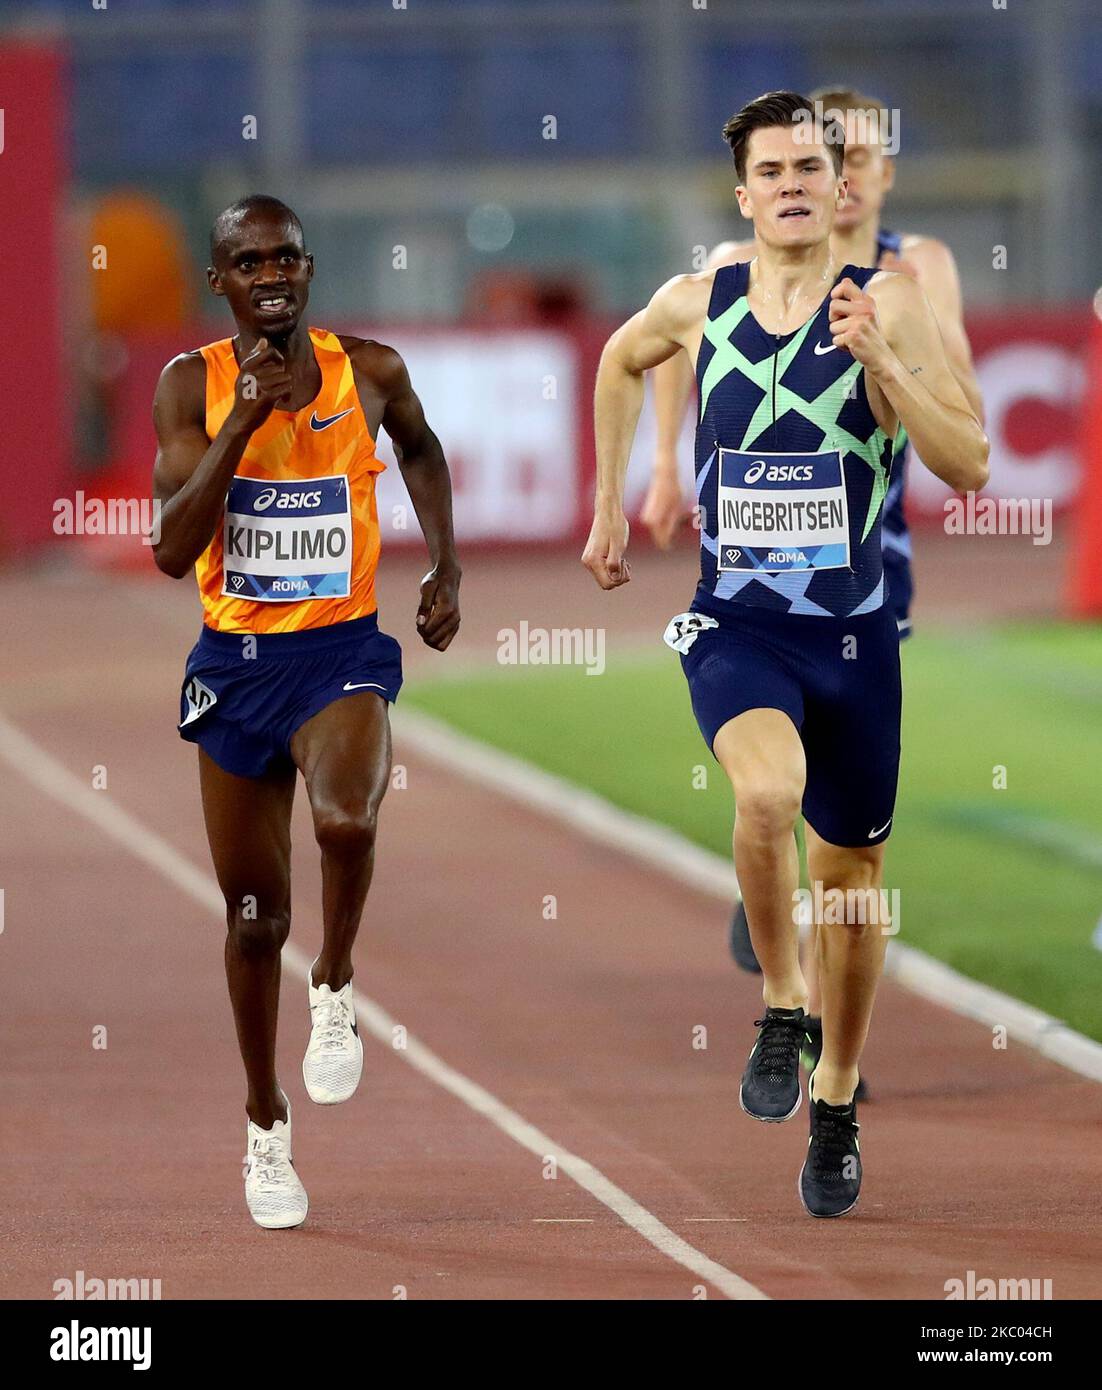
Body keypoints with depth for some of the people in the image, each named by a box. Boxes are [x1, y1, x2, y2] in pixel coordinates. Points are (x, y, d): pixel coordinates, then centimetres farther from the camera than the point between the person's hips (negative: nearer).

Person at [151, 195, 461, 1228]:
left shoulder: (368, 371, -3)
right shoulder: (192, 386, -5)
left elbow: (420, 449, 21)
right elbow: (173, 550, -15)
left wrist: (445, 565, 10)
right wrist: (243, 421, -21)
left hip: (342, 651, -1)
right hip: (235, 661, 1)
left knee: (345, 820, -33)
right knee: (255, 913, 10)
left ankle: (335, 990, -4)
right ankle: (266, 1129, 28)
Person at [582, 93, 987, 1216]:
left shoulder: (885, 304, -8)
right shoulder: (696, 305, -1)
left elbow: (969, 466, -14)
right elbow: (621, 359, 23)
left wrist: (883, 362, -25)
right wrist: (610, 506, 23)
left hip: (852, 635, 0)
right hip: (734, 627, 0)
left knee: (852, 871, 12)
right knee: (768, 791, -31)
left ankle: (835, 1106, 33)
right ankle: (782, 1008, -7)